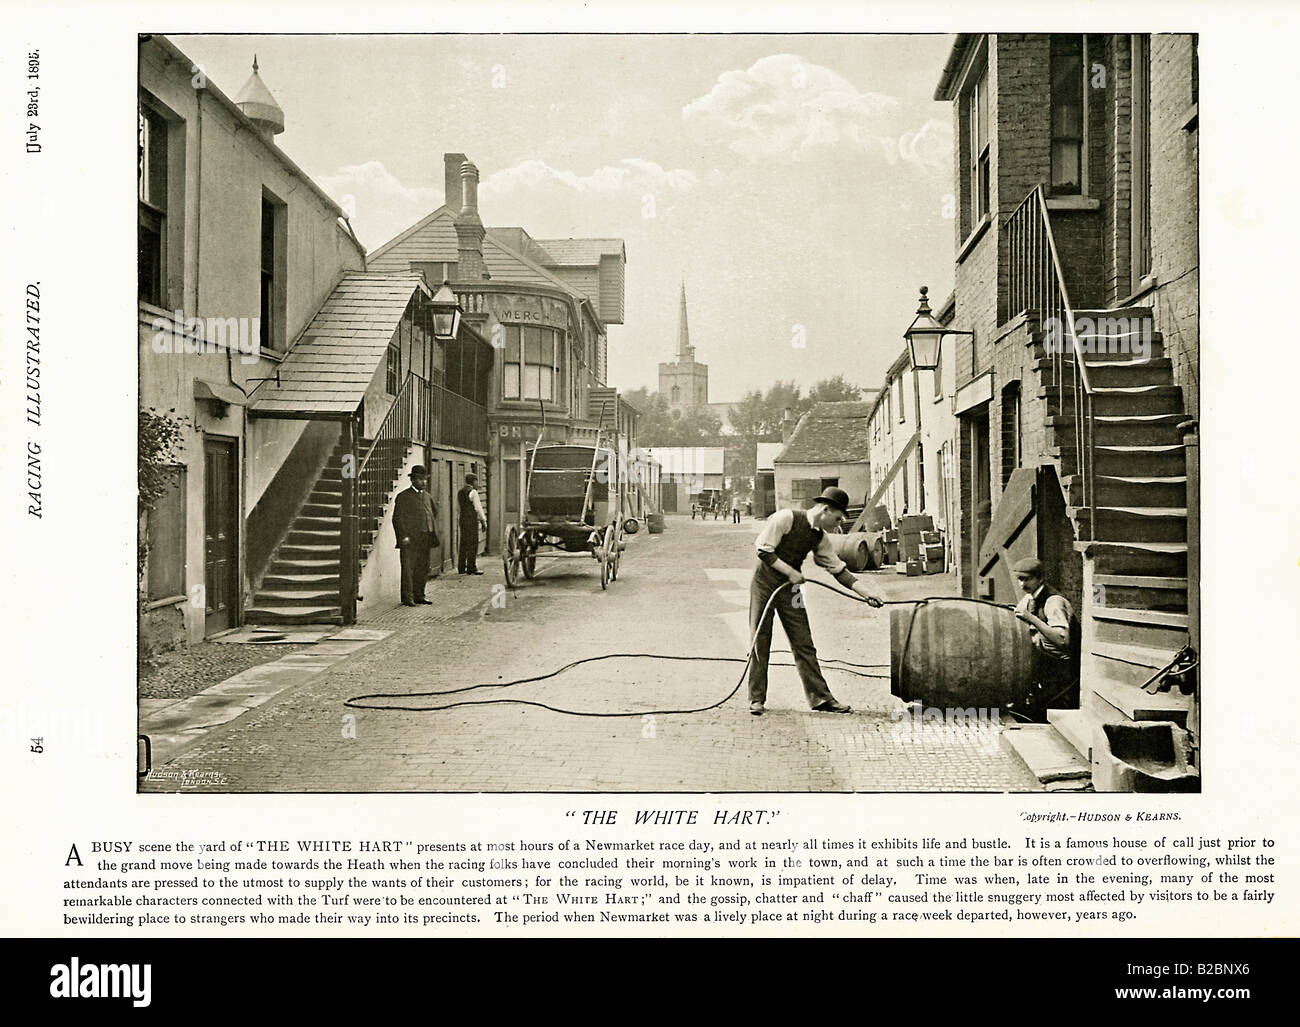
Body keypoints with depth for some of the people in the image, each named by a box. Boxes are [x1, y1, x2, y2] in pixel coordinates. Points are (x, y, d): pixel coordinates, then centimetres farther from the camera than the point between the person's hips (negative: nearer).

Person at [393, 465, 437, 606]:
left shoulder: (427, 497, 16)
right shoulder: (403, 496, -3)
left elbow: (434, 513, 33)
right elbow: (397, 518, -9)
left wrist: (433, 530, 22)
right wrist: (403, 536, -17)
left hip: (425, 540, 7)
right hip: (410, 540, -6)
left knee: (423, 569, 9)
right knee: (408, 569, -6)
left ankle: (419, 596, 17)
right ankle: (407, 598, -3)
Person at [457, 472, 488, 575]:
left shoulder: (460, 492, 13)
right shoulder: (473, 492, -10)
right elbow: (478, 508, -12)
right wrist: (483, 521, -7)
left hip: (462, 519, 8)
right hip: (472, 519, -8)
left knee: (464, 543, 12)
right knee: (473, 544, -4)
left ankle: (461, 567, 14)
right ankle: (471, 568, -4)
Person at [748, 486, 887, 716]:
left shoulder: (819, 537, 6)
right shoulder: (785, 518, -14)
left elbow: (839, 570, 7)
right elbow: (764, 551, -16)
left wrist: (867, 592, -1)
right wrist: (791, 572, -16)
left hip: (790, 588, 6)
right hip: (764, 583, -6)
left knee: (804, 644, 4)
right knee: (760, 642, -2)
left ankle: (820, 697, 8)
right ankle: (756, 699, 6)